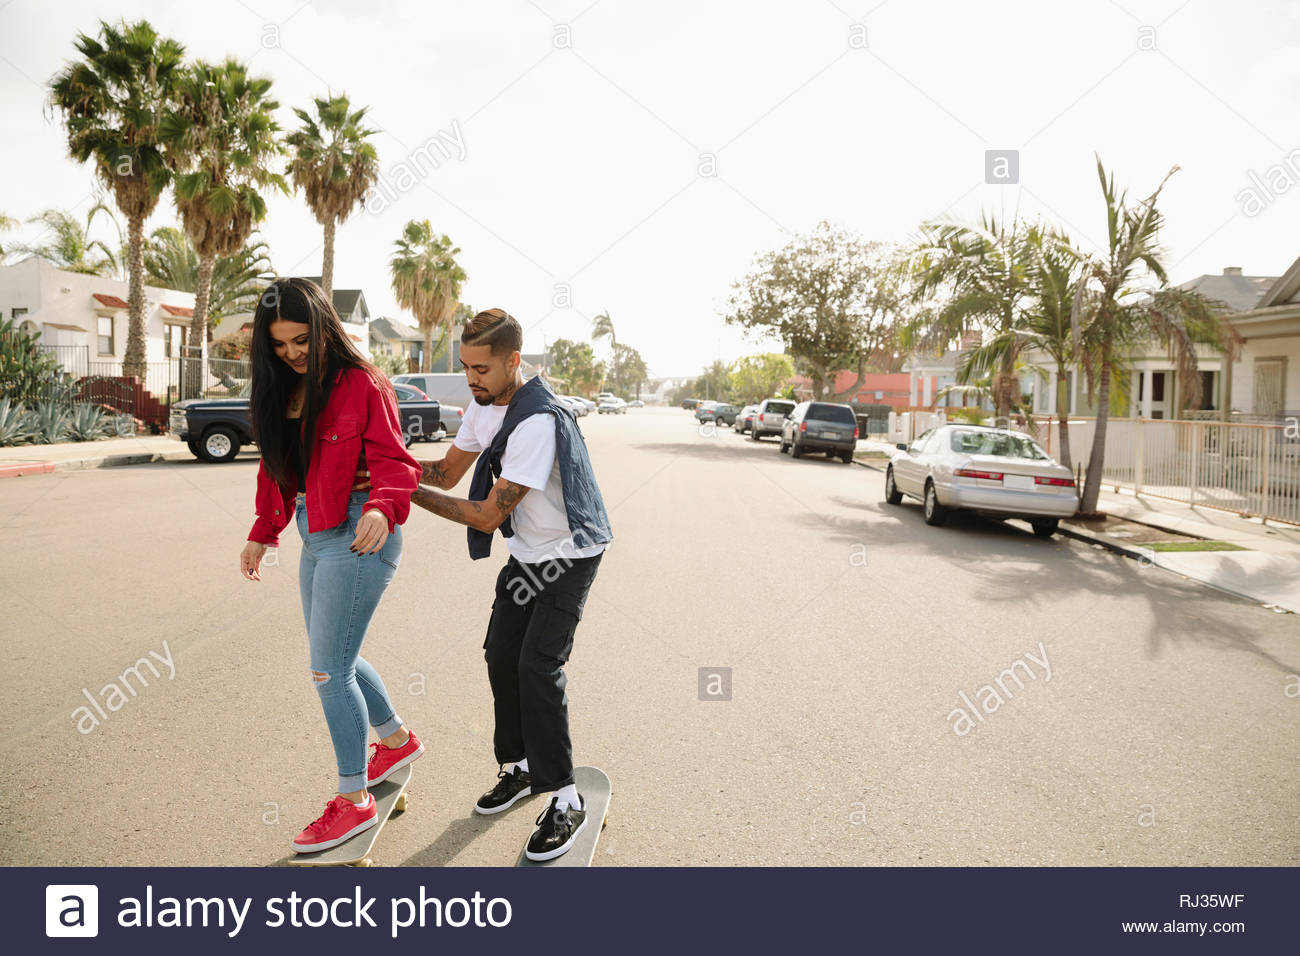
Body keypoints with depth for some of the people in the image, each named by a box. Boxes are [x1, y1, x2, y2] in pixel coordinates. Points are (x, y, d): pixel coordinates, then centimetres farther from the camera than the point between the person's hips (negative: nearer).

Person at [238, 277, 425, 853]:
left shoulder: (361, 384, -12)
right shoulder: (280, 391, 11)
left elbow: (393, 460, -16)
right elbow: (277, 469, 17)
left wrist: (382, 507, -35)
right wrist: (262, 534, 12)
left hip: (357, 537, -8)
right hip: (316, 538, 8)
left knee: (329, 669, -4)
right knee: (336, 658, 18)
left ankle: (354, 800, 12)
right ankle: (396, 740, 41)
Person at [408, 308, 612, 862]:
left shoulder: (539, 422, -31)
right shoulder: (484, 405, -2)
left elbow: (489, 514, -27)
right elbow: (449, 471, 6)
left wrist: (413, 494, -22)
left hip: (570, 555, -8)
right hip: (526, 552, 9)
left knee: (537, 666, -15)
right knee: (502, 657, 8)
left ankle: (565, 801, -2)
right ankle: (518, 768, 27)